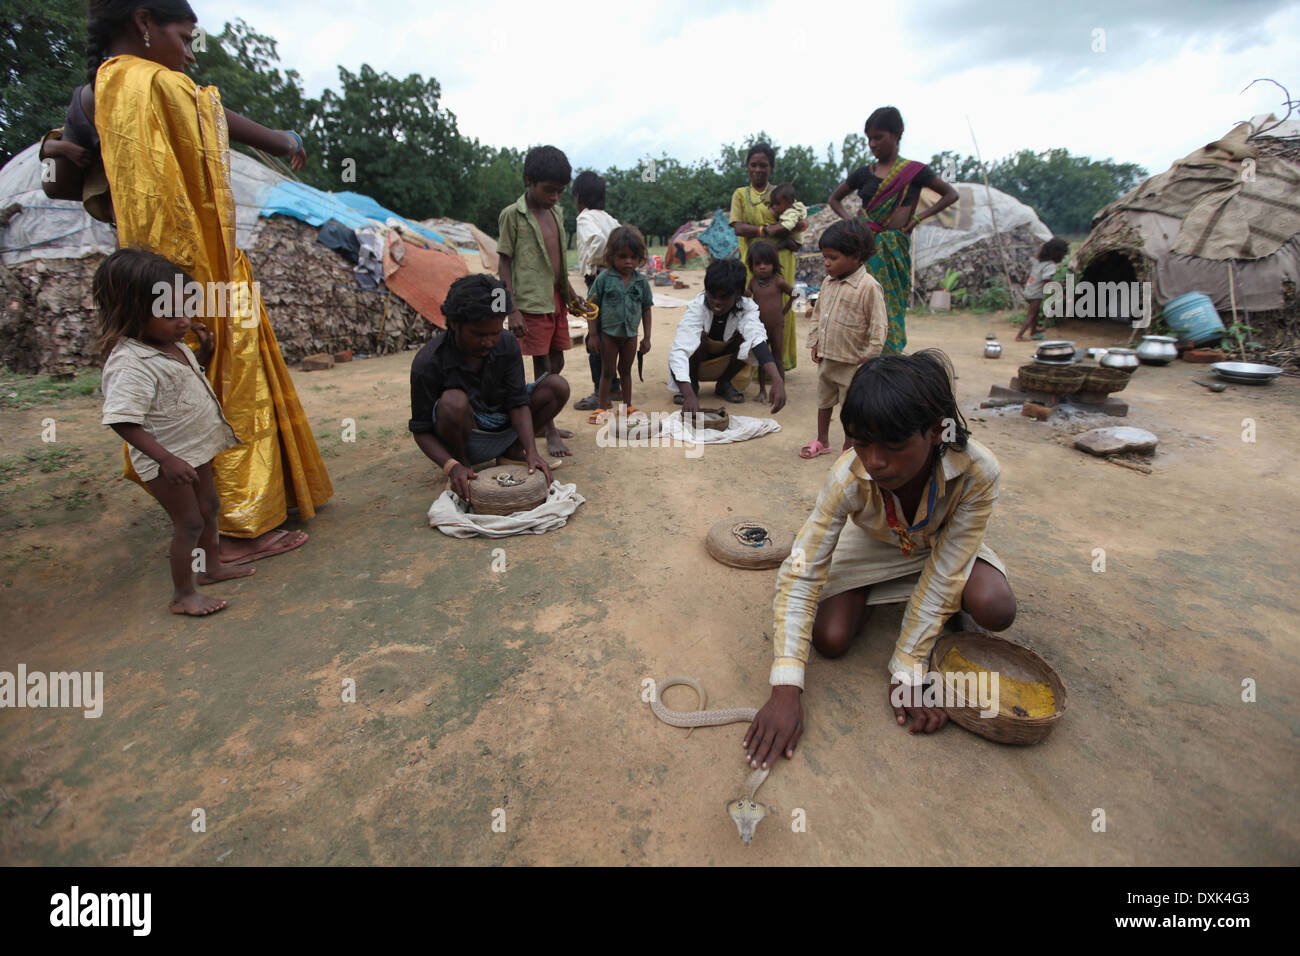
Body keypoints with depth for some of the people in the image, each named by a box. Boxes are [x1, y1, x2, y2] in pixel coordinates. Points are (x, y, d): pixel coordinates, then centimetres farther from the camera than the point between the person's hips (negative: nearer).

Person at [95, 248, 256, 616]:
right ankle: (183, 595, 17)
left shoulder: (172, 343, 1)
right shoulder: (130, 364, -27)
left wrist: (204, 350, 4)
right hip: (166, 460, -9)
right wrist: (166, 459, -32)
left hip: (195, 448, 9)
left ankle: (211, 566, 42)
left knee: (209, 506, 22)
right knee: (189, 523, 0)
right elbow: (123, 421, -30)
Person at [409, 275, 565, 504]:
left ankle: (513, 450, 5)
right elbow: (421, 430, -18)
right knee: (454, 401, -38)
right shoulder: (427, 363, -23)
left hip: (502, 429, 4)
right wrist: (452, 467, -34)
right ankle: (463, 463, -10)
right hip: (464, 439, -4)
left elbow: (518, 402, -15)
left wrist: (531, 451, -30)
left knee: (557, 387, -13)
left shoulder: (507, 345, -13)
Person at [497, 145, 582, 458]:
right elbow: (505, 264, -8)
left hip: (556, 300, 7)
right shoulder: (512, 215, -7)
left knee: (557, 364, 11)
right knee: (543, 367, -4)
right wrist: (512, 311, -15)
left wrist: (570, 292, 15)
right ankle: (551, 433, 3)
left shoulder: (556, 212, 12)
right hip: (531, 303, -7)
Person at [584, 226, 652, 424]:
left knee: (626, 370, 16)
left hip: (630, 334, 3)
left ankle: (627, 406, 27)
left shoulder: (641, 282, 0)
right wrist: (592, 334, -9)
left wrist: (646, 337, 5)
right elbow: (592, 306, -6)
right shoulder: (604, 279, -8)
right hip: (609, 333, -2)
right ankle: (602, 407, 19)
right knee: (607, 371, 7)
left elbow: (646, 309, 6)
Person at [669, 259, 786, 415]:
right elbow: (678, 351, -44)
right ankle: (693, 384, -8)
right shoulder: (697, 306, -30)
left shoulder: (747, 308, -25)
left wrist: (777, 381, -62)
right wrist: (689, 395, -60)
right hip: (697, 362, -2)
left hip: (726, 363, 2)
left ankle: (724, 383, -3)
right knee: (699, 336, -34)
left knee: (747, 336, -28)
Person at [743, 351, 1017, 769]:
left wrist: (908, 669, -28)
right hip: (871, 546, 0)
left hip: (940, 545, 0)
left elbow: (943, 574, -29)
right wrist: (785, 691, -41)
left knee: (995, 610, -28)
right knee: (829, 639, -18)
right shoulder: (850, 476, -37)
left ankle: (955, 610, 8)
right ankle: (875, 596, 14)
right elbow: (800, 573, -36)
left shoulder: (977, 470, -37)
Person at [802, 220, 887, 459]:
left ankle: (848, 447, 24)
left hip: (851, 362, -7)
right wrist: (815, 343, 11)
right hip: (826, 358, 7)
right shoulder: (829, 283, 5)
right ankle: (822, 441, 36)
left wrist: (868, 356, -15)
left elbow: (878, 325, -15)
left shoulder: (868, 287, -17)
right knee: (824, 401, 19)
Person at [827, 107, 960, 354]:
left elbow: (951, 194, 8)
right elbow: (834, 199, 23)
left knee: (891, 305, -1)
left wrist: (918, 217, -2)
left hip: (895, 248, -2)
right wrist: (849, 221, 7)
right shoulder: (863, 173, 11)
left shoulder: (914, 171, 3)